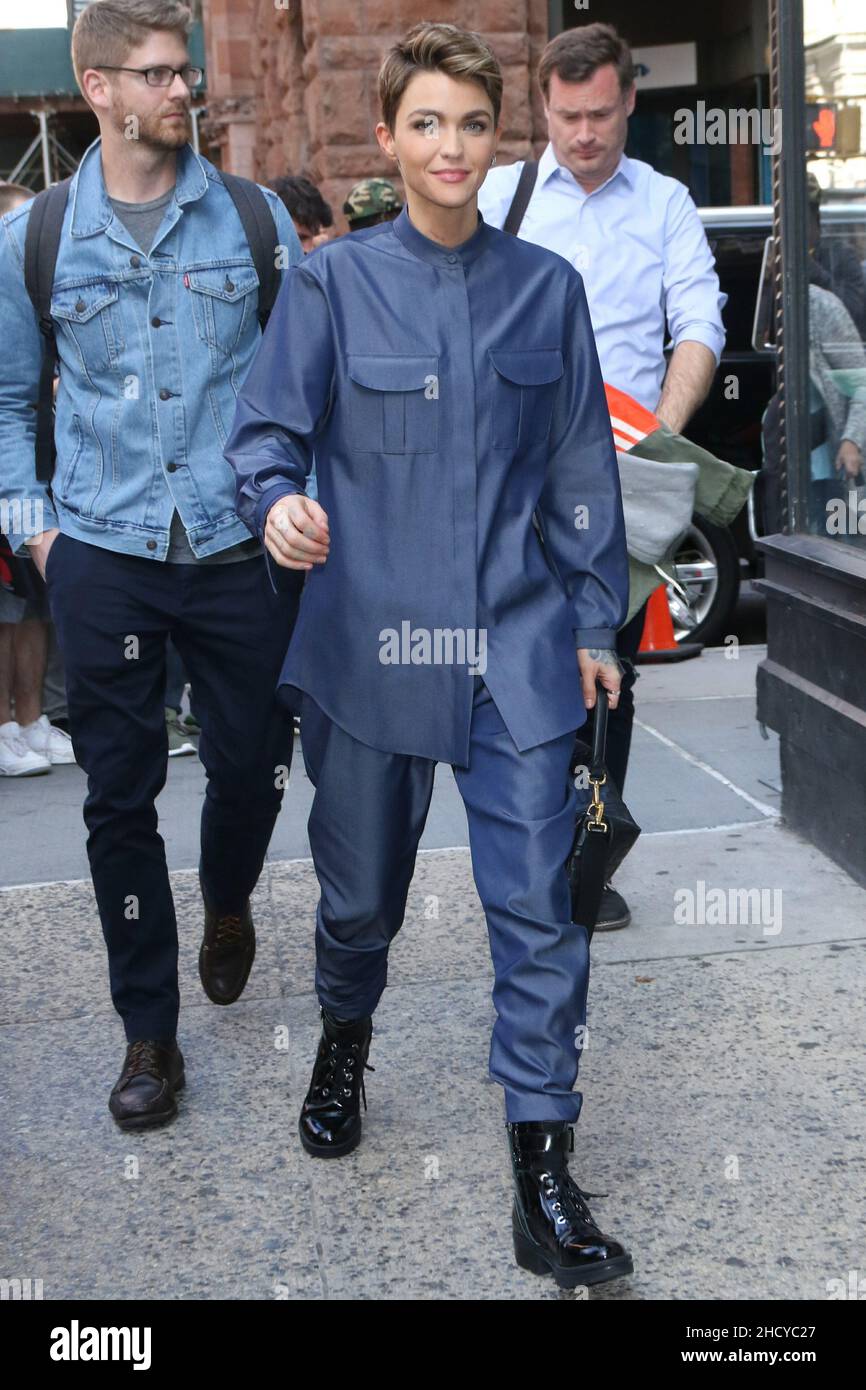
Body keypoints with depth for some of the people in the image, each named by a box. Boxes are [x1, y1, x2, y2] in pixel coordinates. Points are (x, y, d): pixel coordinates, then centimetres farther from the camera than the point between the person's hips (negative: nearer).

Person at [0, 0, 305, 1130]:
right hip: (104, 559, 0)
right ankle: (149, 1035, 17)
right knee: (120, 797, 3)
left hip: (242, 547, 0)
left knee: (251, 765, 8)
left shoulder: (256, 221, 2)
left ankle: (227, 908, 44)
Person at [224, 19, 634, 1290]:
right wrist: (278, 499, -25)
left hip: (516, 647, 1)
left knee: (539, 910, -5)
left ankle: (544, 1184, 5)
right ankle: (344, 1045, 47)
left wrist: (595, 621, 9)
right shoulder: (332, 282, 0)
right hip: (368, 637, 0)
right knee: (360, 889, 15)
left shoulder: (545, 288, 6)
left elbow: (581, 468, 10)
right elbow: (267, 426, -2)